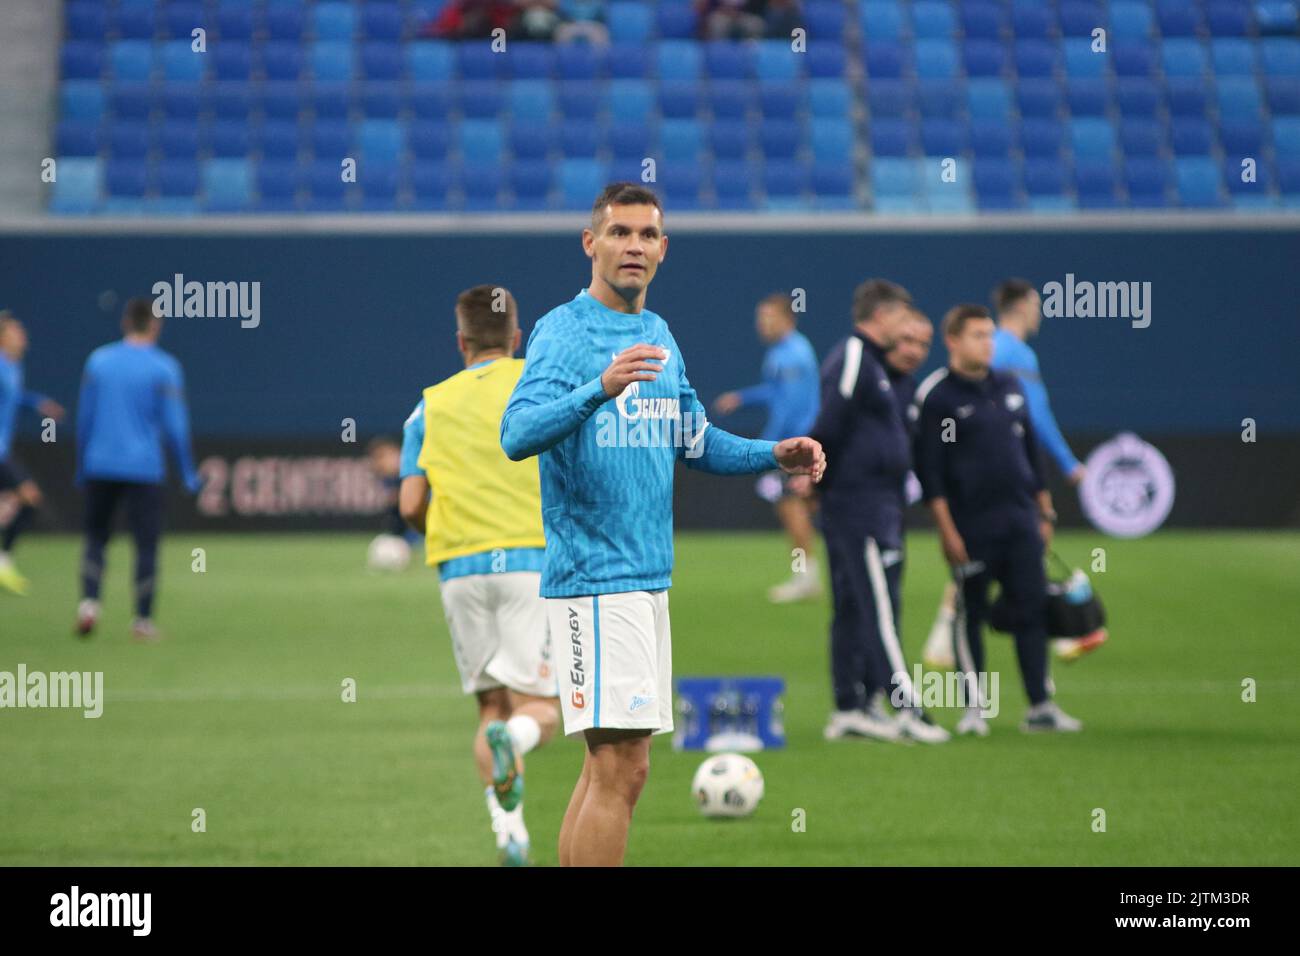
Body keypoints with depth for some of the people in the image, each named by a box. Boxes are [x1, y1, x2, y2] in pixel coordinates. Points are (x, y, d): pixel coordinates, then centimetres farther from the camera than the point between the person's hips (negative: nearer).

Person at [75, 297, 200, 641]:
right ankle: (143, 619, 3)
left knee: (95, 537, 13)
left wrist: (81, 465, 17)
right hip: (143, 468, -3)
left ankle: (89, 602, -6)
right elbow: (175, 425, -6)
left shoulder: (98, 361, 4)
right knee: (146, 543, 4)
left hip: (100, 467, 3)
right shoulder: (164, 368, -5)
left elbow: (84, 417, 8)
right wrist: (188, 473, 3)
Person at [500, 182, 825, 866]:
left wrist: (772, 455, 10)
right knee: (621, 766, -12)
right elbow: (517, 436, -23)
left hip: (650, 578, 8)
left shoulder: (659, 336, 15)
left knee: (610, 762, 11)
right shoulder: (563, 331, -9)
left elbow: (692, 439, 26)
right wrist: (600, 387, -38)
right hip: (594, 578, -8)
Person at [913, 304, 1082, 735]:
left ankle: (1040, 706, 5)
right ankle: (973, 707, 8)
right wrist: (946, 529, -14)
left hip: (1021, 522, 5)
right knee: (970, 614, 1)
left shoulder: (1009, 386, 14)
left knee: (1032, 610, 2)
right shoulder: (936, 396, -5)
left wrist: (1044, 511, 16)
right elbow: (930, 468, -9)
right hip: (971, 527, -5)